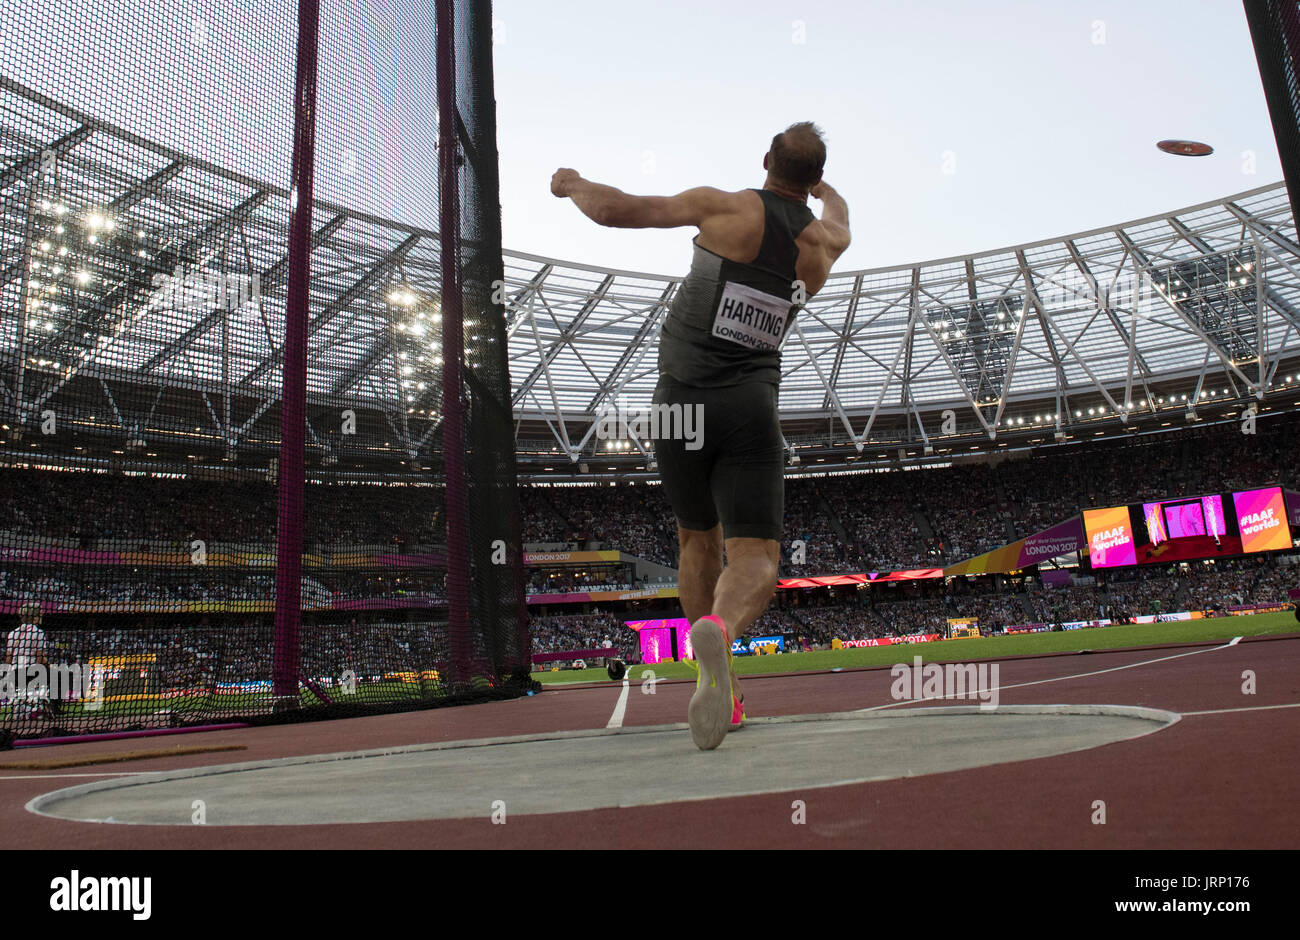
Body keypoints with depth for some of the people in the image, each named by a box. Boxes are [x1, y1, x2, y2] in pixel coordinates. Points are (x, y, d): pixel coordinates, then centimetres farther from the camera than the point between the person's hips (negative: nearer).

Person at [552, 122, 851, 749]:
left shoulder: (728, 208, 0)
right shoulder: (821, 241, 11)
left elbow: (614, 210, -1)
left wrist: (572, 184, 21)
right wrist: (819, 185, 62)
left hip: (679, 404, 0)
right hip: (750, 411, 0)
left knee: (698, 542, 19)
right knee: (755, 561, -6)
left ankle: (723, 693, 20)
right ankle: (719, 629, -43)